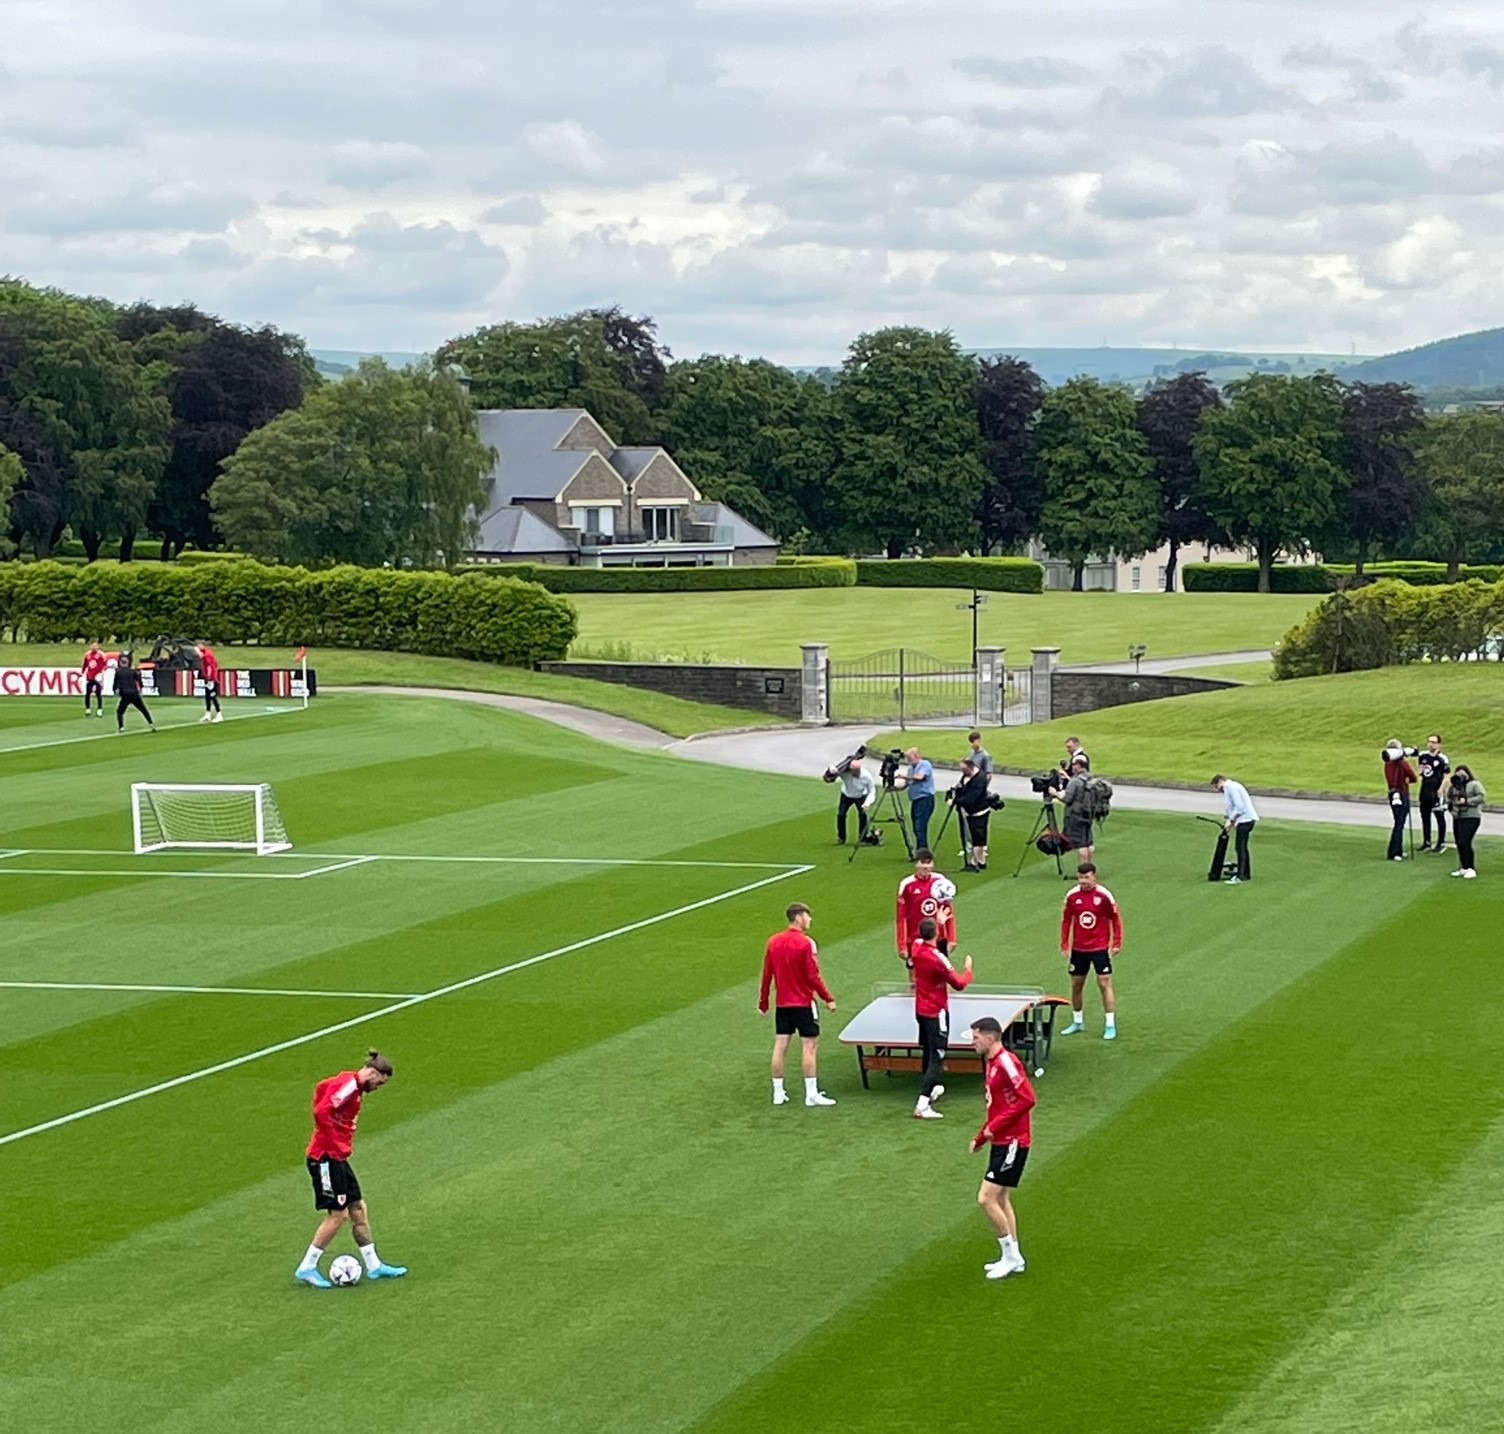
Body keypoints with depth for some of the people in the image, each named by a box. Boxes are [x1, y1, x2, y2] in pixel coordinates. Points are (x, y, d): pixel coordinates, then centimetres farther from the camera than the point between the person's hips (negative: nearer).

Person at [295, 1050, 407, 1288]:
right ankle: (307, 1268, 6)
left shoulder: (354, 1087, 13)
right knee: (337, 1214, -4)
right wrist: (332, 1142, -21)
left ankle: (374, 1265, 20)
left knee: (358, 1208, 13)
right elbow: (321, 1111, -27)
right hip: (326, 1158, -10)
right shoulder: (348, 1084, -17)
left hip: (337, 1158, 10)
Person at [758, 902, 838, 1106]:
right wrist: (828, 998, -6)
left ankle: (778, 1092, 13)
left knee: (780, 1046, 8)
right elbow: (813, 976, -15)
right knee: (809, 1047, -1)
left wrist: (763, 1002, 14)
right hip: (804, 1004, -6)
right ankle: (811, 1094, 0)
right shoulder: (806, 944, -14)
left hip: (782, 1004, 6)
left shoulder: (773, 942, 3)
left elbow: (766, 974, 6)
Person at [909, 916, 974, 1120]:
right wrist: (967, 969, 0)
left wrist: (938, 921, 36)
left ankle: (931, 1089, 45)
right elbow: (959, 984, -21)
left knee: (929, 1052, 26)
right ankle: (922, 1106, -16)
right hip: (936, 1012, -8)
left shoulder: (916, 947, -4)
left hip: (921, 1009, 8)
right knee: (937, 1058, -7)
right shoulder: (938, 958, -26)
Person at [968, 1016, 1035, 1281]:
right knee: (1000, 1200, 15)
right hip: (1001, 1142, 10)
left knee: (987, 1199, -10)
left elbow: (1027, 1099, -24)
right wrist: (981, 1137, 20)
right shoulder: (991, 1063, 13)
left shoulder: (1006, 1063, -17)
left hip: (1011, 1143, -10)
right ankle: (1012, 1259, 23)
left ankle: (1010, 1255, 0)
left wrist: (995, 1126, -21)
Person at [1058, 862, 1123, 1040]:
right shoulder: (1072, 896, -2)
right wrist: (1064, 946, 5)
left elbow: (1115, 919, -2)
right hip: (1078, 949, 4)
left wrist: (1116, 943, -5)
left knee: (1105, 984, -5)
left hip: (1100, 948, -4)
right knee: (1076, 985, 11)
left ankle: (1111, 1026, 0)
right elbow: (1066, 921, 7)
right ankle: (1077, 1022, 27)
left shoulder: (1104, 896, -10)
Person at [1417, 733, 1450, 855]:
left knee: (1440, 817, 0)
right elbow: (1419, 766, 19)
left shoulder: (1442, 758, -12)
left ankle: (1442, 843, 6)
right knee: (1425, 816, 12)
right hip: (1425, 790, 7)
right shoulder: (1423, 755, 4)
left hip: (1436, 792, -7)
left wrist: (1441, 789, -18)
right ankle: (1426, 842, 22)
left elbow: (1446, 775, -11)